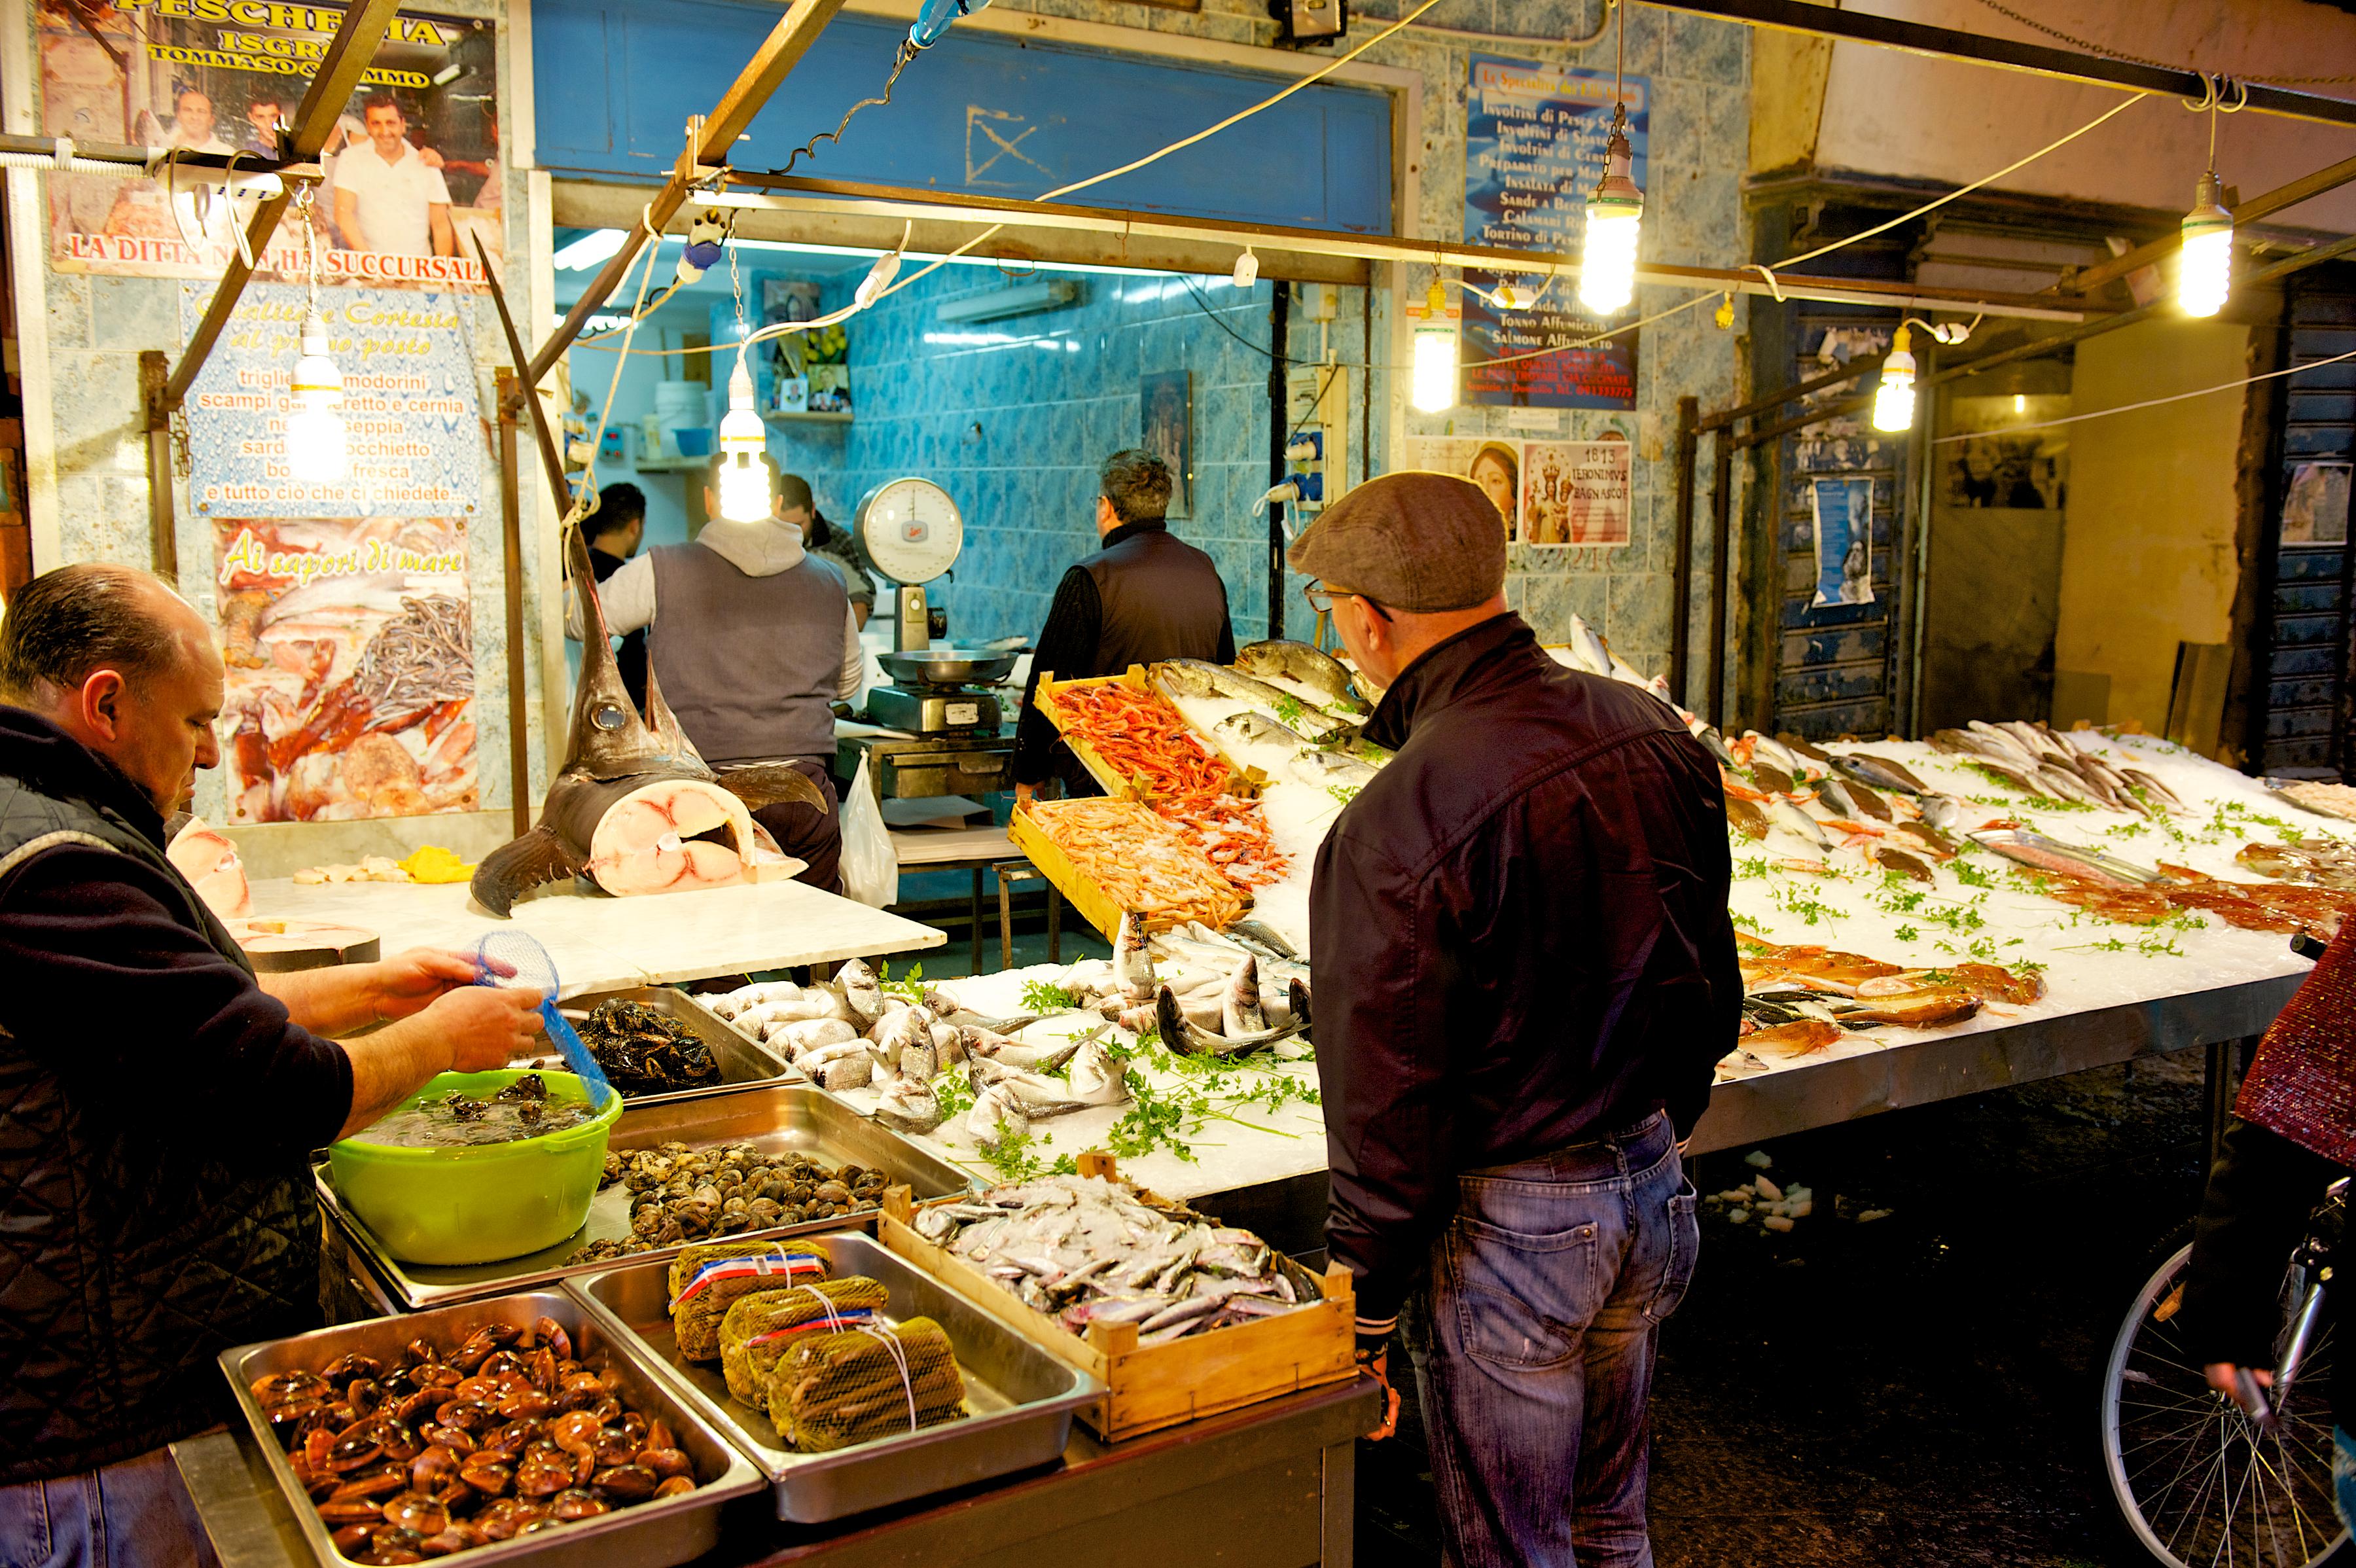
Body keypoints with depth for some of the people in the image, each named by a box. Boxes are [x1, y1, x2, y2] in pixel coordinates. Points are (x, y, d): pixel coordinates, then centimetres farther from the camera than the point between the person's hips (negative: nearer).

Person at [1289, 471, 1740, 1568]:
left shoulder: (1400, 825, -25)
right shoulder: (1654, 733, -3)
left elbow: (1385, 1097, -19)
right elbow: (1712, 991, 8)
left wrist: (1367, 1301, -6)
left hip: (1509, 1227, -7)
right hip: (1655, 1191, 7)